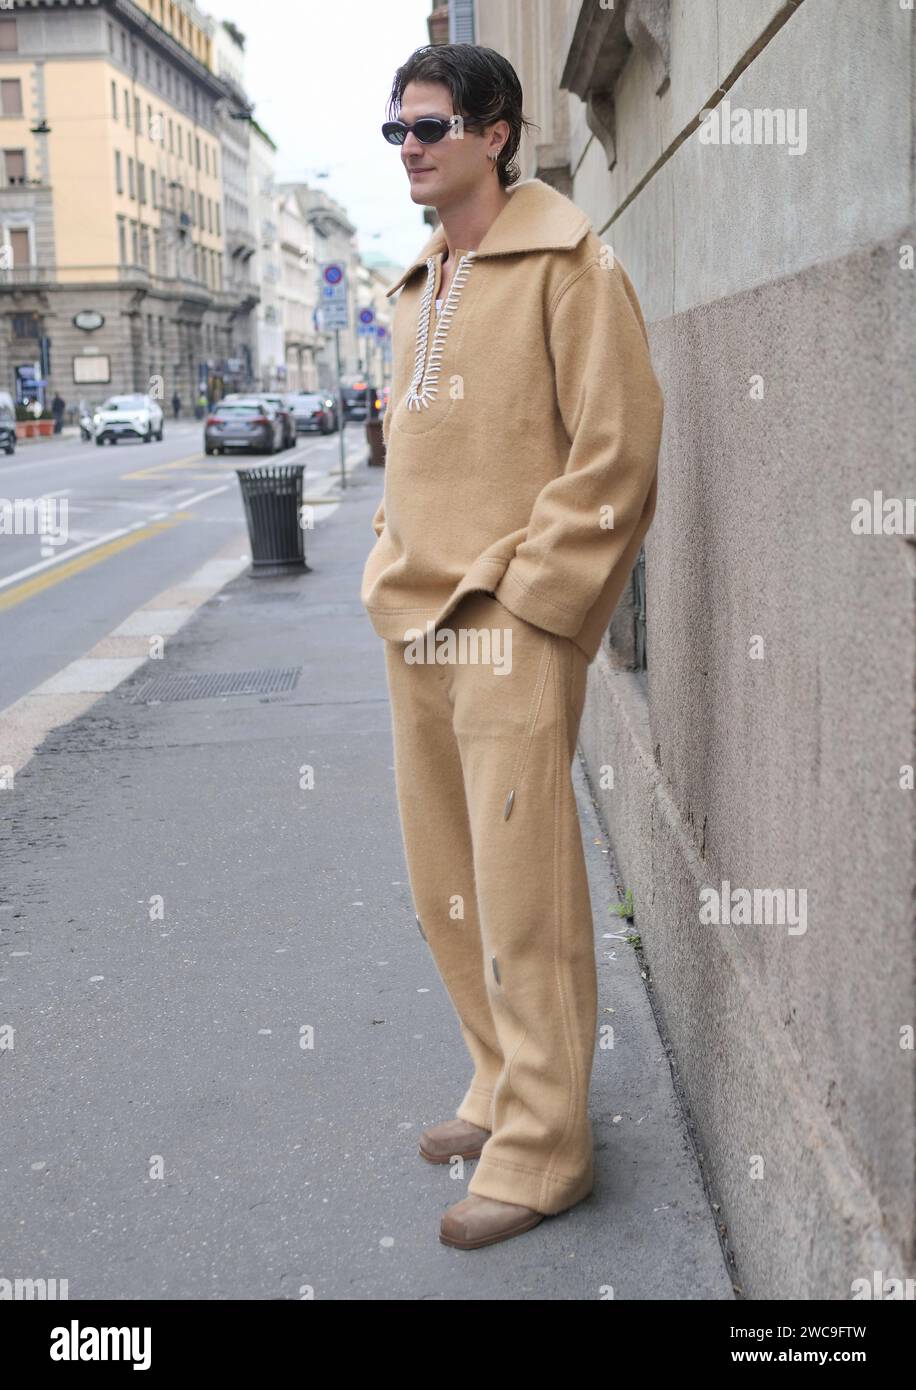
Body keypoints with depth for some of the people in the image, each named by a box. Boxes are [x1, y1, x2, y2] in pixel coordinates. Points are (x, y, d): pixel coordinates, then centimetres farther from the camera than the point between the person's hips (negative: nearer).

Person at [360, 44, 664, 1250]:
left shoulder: (565, 266, -8)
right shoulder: (417, 290, 17)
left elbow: (617, 450, -14)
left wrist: (525, 589, -16)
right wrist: (394, 566, 13)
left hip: (510, 630, -8)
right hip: (417, 628, 9)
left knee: (522, 896, -3)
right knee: (447, 890, 15)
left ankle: (541, 1150, 9)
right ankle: (503, 1090, 31)